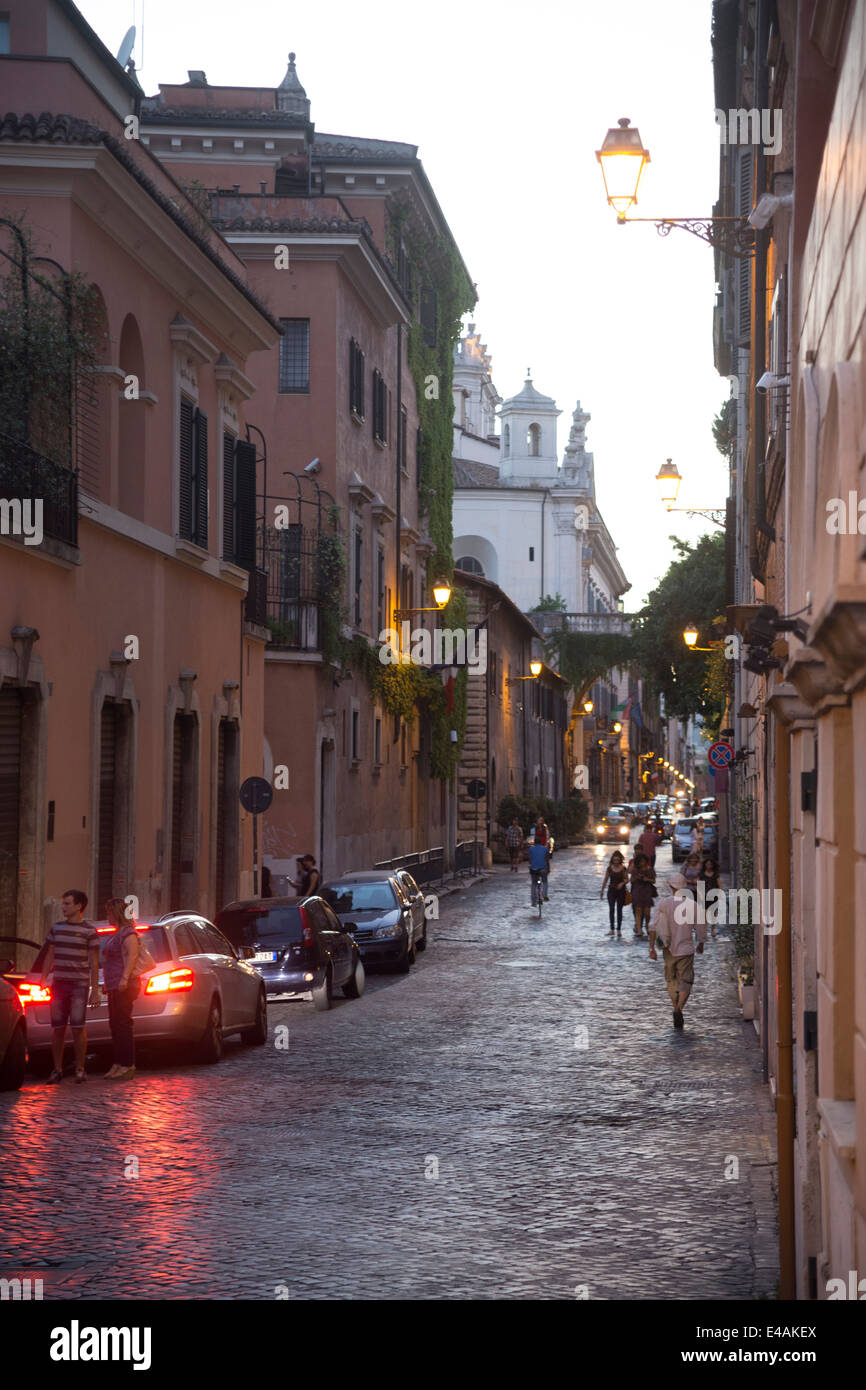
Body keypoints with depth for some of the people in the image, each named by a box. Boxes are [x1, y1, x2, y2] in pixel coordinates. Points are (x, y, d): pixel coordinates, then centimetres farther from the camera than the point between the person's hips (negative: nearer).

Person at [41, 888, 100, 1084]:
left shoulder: (89, 931, -1)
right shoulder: (56, 928, 12)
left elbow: (94, 963, -1)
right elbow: (49, 957, 16)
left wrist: (95, 990, -5)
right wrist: (42, 982, 8)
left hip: (80, 985, -4)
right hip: (58, 984, 4)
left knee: (77, 1027, -7)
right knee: (57, 1028, 3)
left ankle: (80, 1069, 2)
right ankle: (57, 1070, 10)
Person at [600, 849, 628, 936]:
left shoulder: (623, 869, -2)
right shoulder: (609, 868, 1)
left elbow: (627, 879, 4)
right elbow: (605, 880, 8)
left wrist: (622, 883, -18)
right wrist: (602, 891, 11)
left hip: (621, 891, 0)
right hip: (611, 890, 0)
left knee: (619, 910, 2)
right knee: (611, 909, -9)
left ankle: (619, 930, 8)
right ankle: (611, 929, -11)